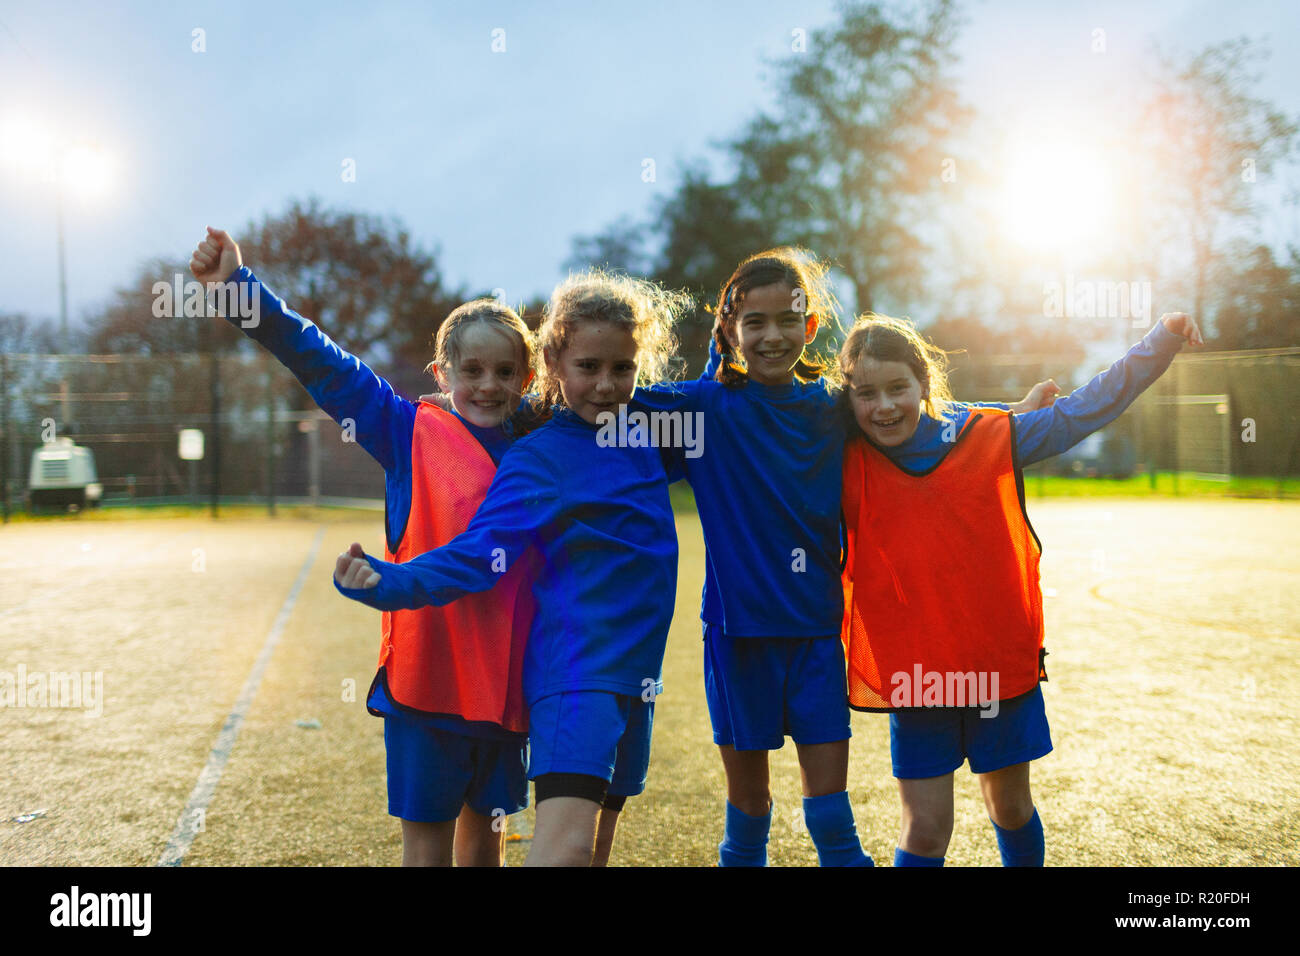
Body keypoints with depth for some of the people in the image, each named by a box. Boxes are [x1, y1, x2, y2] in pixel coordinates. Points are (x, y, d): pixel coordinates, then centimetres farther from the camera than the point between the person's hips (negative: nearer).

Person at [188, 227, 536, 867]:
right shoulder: (411, 433, -2)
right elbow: (321, 364, -6)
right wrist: (239, 286, -13)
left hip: (507, 682, 3)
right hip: (424, 675, -3)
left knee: (485, 838, 16)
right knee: (426, 841, 7)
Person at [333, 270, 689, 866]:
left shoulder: (646, 437, 9)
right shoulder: (536, 459, -9)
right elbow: (476, 554, -18)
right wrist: (387, 581, -33)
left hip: (635, 677, 7)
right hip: (574, 669, -6)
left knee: (596, 844, 11)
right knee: (565, 845, -21)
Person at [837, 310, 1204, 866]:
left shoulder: (991, 438, -3)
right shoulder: (846, 467, -6)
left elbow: (1084, 409, 4)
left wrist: (1160, 341, 1)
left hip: (1002, 667, 1)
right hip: (912, 677, -1)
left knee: (1010, 806, 18)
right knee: (925, 830, 1)